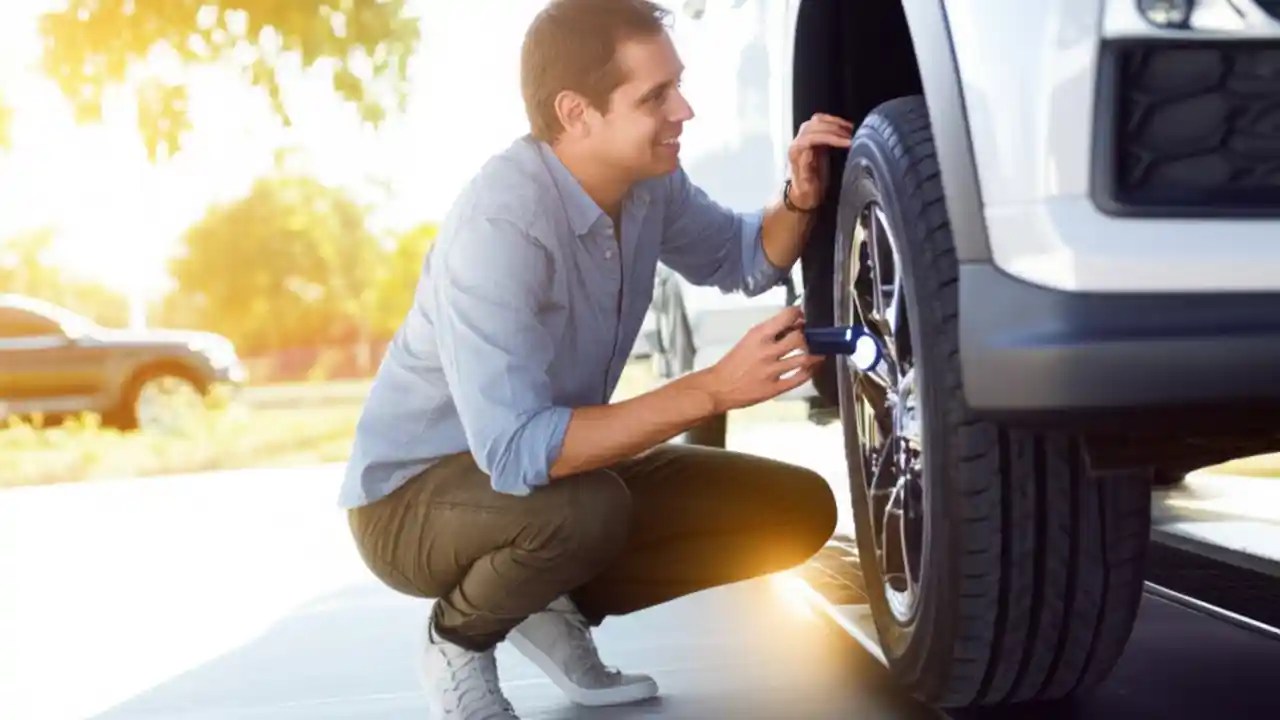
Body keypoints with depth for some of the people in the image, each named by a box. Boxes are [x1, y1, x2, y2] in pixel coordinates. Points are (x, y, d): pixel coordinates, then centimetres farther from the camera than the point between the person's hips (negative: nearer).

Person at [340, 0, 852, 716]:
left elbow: (743, 259, 9)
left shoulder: (646, 176, -9)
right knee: (582, 510, -40)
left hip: (552, 462, 7)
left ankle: (560, 606, 11)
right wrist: (715, 388, -39)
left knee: (799, 510, -3)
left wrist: (800, 198, -13)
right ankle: (459, 638, -6)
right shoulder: (500, 225, -32)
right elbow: (516, 453, -39)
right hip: (416, 493, -7)